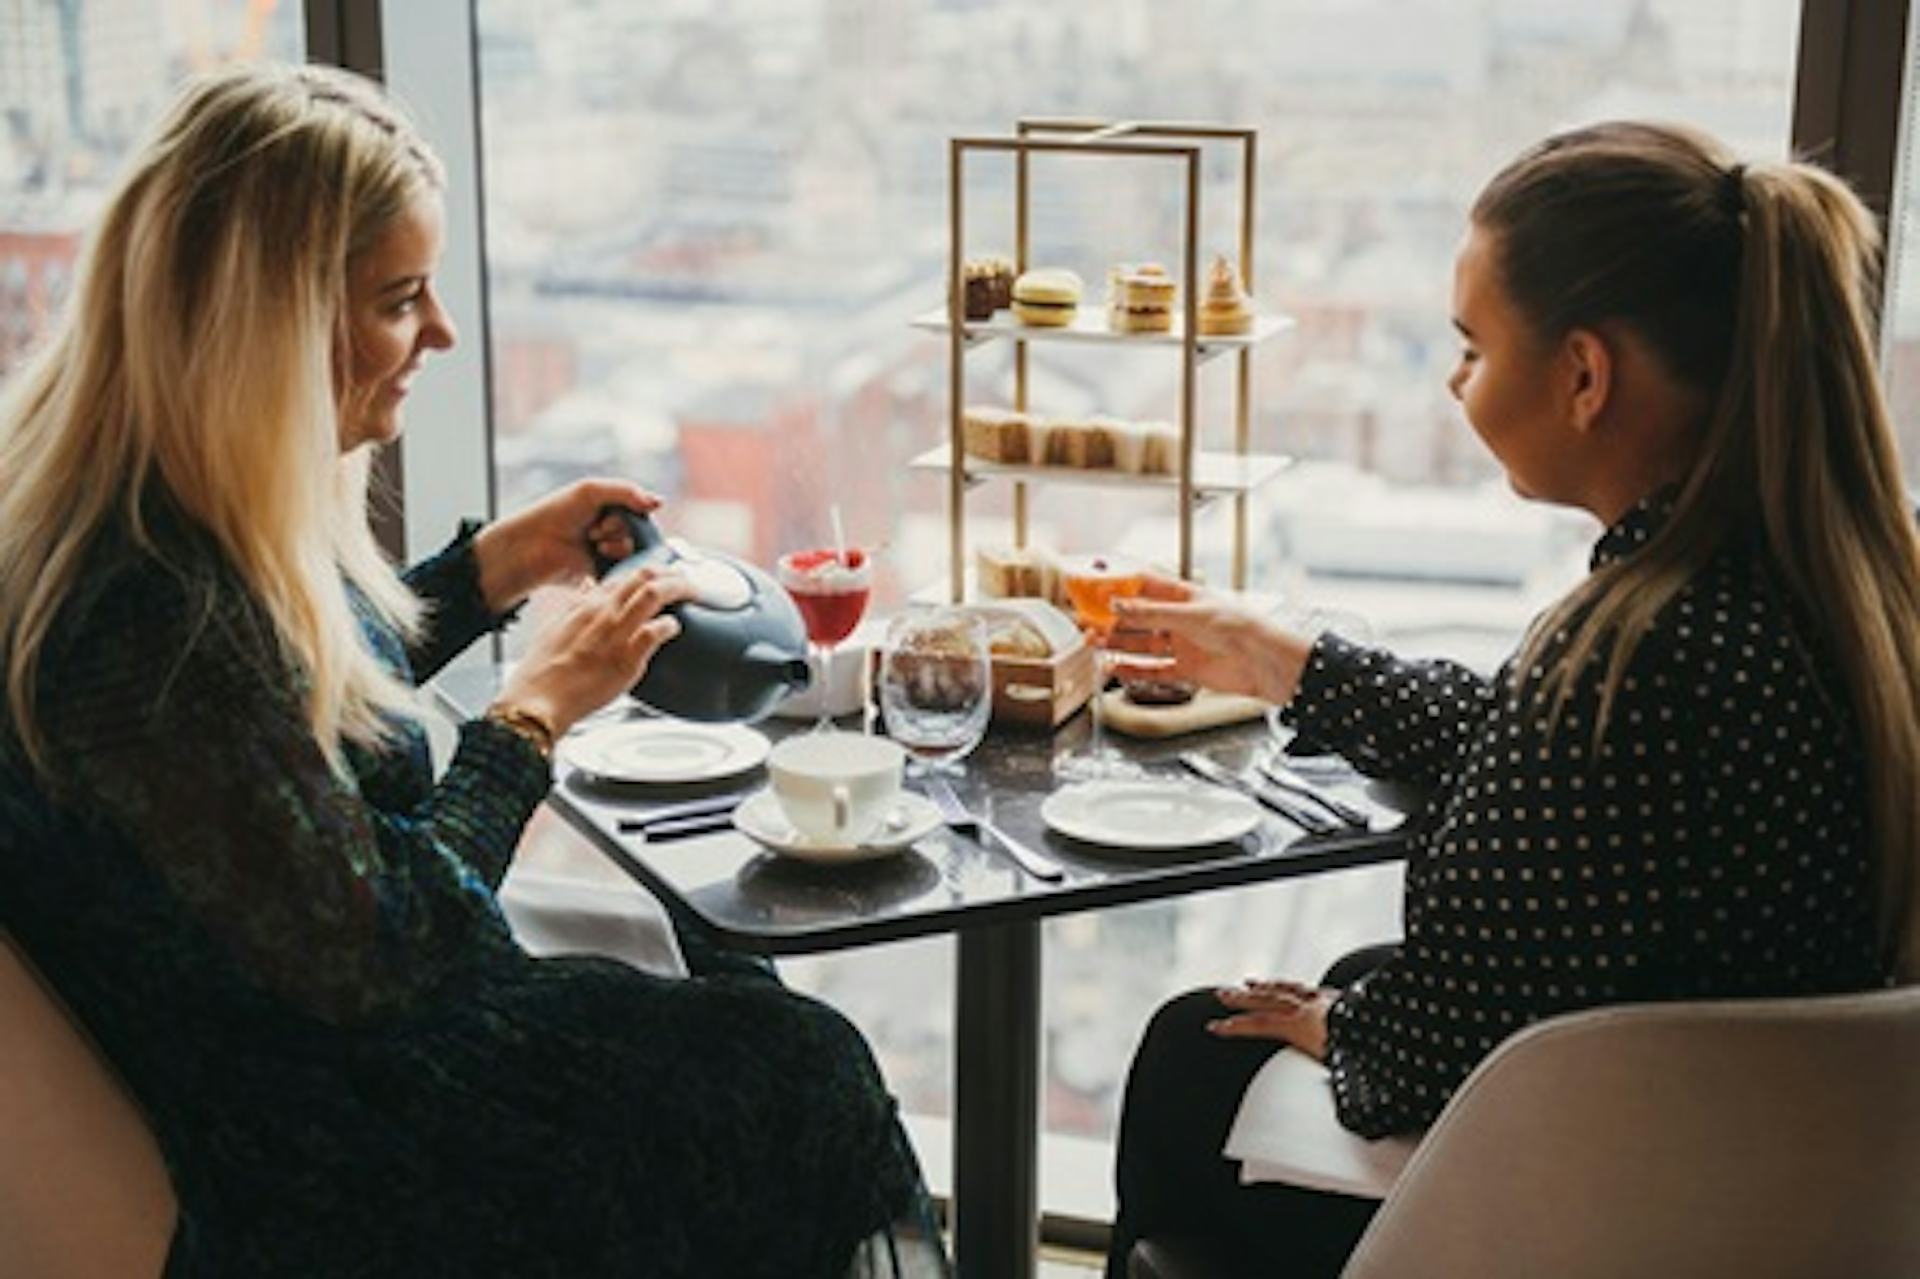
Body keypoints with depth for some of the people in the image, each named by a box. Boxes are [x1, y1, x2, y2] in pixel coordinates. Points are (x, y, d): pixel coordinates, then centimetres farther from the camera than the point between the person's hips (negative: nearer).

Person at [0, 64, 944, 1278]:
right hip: (306, 1152, -9)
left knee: (725, 976, 18)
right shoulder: (154, 614, -35)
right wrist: (537, 709, -17)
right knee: (805, 1075, 1)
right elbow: (372, 951, -27)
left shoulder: (196, 514, -5)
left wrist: (498, 564, 5)